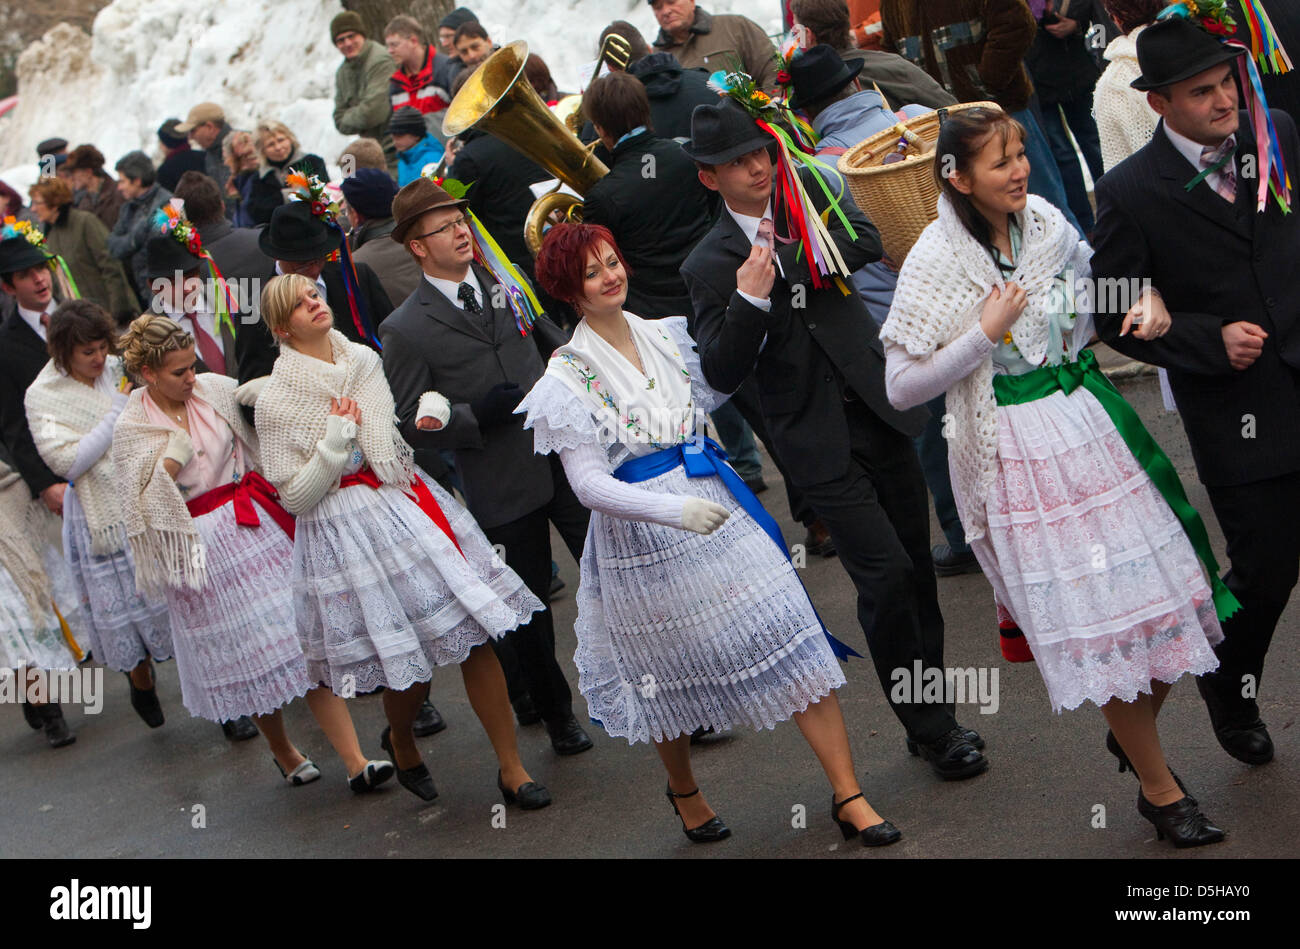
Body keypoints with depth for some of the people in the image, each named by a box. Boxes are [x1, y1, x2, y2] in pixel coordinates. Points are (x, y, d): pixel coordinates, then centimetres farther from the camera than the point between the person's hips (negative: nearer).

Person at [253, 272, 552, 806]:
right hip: (349, 532, -4)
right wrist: (335, 439, -16)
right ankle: (400, 742, 36)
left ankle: (511, 768, 10)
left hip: (411, 504, 5)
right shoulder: (276, 402, -8)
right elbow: (295, 497, -8)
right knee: (411, 662, 1)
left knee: (475, 637, -1)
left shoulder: (366, 360, 6)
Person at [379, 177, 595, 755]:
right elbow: (410, 424, -7)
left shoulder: (507, 284, 8)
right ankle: (555, 713, 31)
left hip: (567, 459, 3)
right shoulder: (405, 330, -7)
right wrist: (476, 416, -19)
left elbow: (554, 340, 25)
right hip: (502, 487, -3)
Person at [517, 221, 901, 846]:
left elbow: (715, 390, 21)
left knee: (788, 638, -4)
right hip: (640, 532, -4)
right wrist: (673, 510, -31)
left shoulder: (667, 335, 5)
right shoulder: (566, 379, -10)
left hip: (713, 503, 4)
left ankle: (847, 795, 2)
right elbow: (589, 483, -17)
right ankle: (685, 792, 41)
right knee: (671, 676, 13)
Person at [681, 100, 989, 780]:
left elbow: (866, 244, -4)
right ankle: (928, 729, 5)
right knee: (885, 576, -10)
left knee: (916, 566, 10)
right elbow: (721, 373, -11)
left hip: (879, 412, 4)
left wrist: (788, 261, -13)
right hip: (818, 441, -4)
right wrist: (750, 298, -24)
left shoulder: (809, 202, 11)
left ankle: (933, 713, 25)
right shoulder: (708, 266, -3)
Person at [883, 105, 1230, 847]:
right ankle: (1160, 788, 18)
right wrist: (984, 334, -19)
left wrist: (1145, 314, 0)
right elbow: (902, 388, -12)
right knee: (1097, 620, 0)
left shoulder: (1046, 222, 3)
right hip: (1020, 456, -5)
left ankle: (1136, 735, 34)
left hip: (1092, 421, 6)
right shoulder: (936, 262, -13)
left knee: (1159, 590, 8)